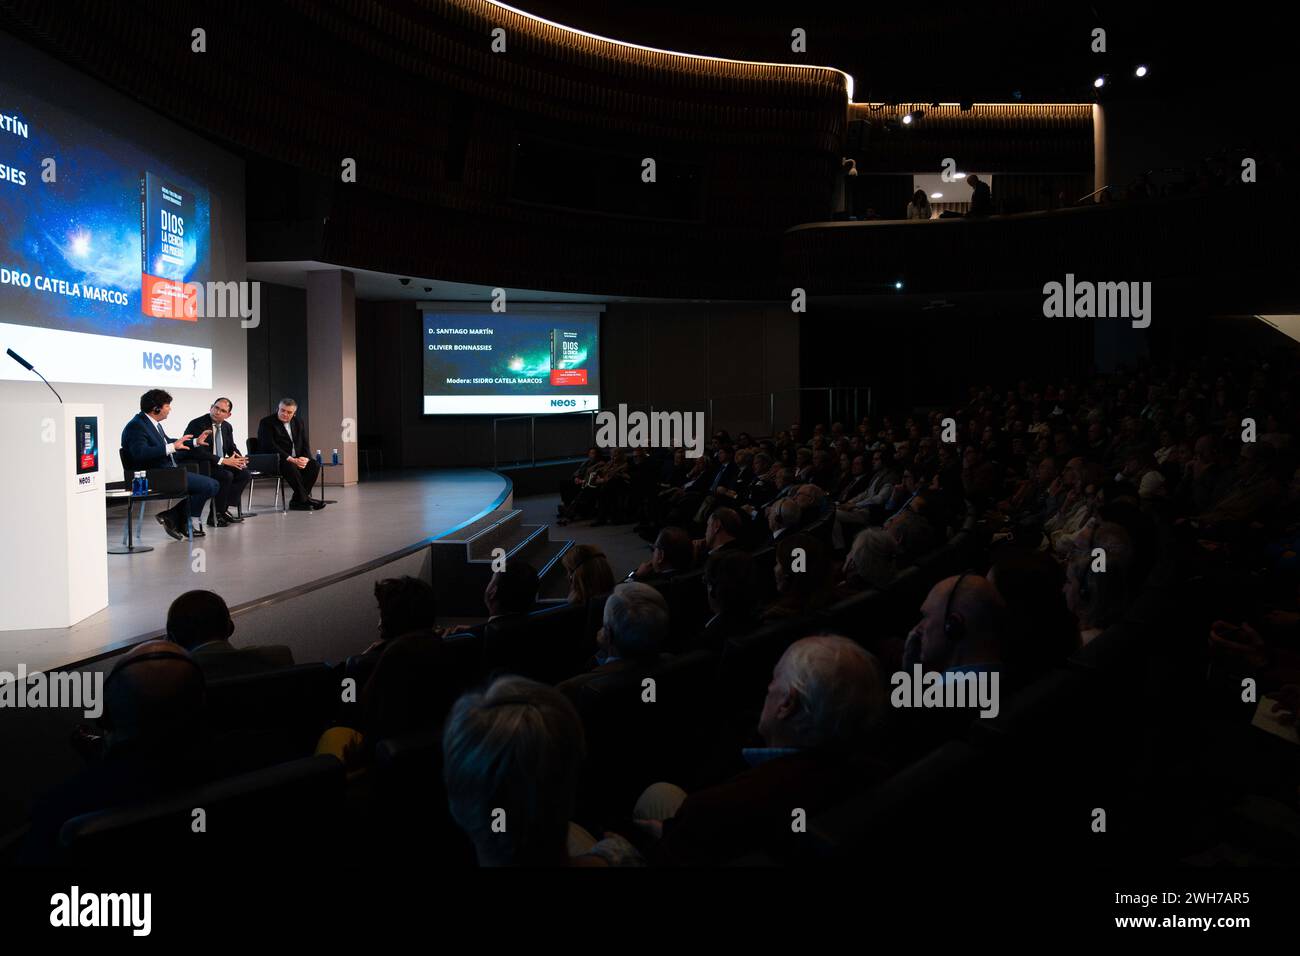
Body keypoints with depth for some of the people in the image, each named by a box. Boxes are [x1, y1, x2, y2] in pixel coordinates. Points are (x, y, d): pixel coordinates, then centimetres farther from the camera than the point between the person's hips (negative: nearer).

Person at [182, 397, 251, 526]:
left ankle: (224, 510, -7)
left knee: (244, 473, -12)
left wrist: (239, 458, -8)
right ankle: (215, 516, -17)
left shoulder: (227, 427, 9)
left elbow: (232, 447, 17)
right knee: (226, 476, -30)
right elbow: (198, 452, -24)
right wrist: (223, 461, -27)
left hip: (219, 465, 8)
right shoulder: (197, 424, -15)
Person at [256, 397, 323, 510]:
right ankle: (305, 499, -28)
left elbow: (305, 444, 10)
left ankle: (296, 500, -19)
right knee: (290, 466, -37)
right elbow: (270, 446, -17)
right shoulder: (266, 423, -5)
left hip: (296, 459, 6)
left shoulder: (299, 423, 14)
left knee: (314, 465, -20)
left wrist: (306, 458, -13)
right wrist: (291, 459, -25)